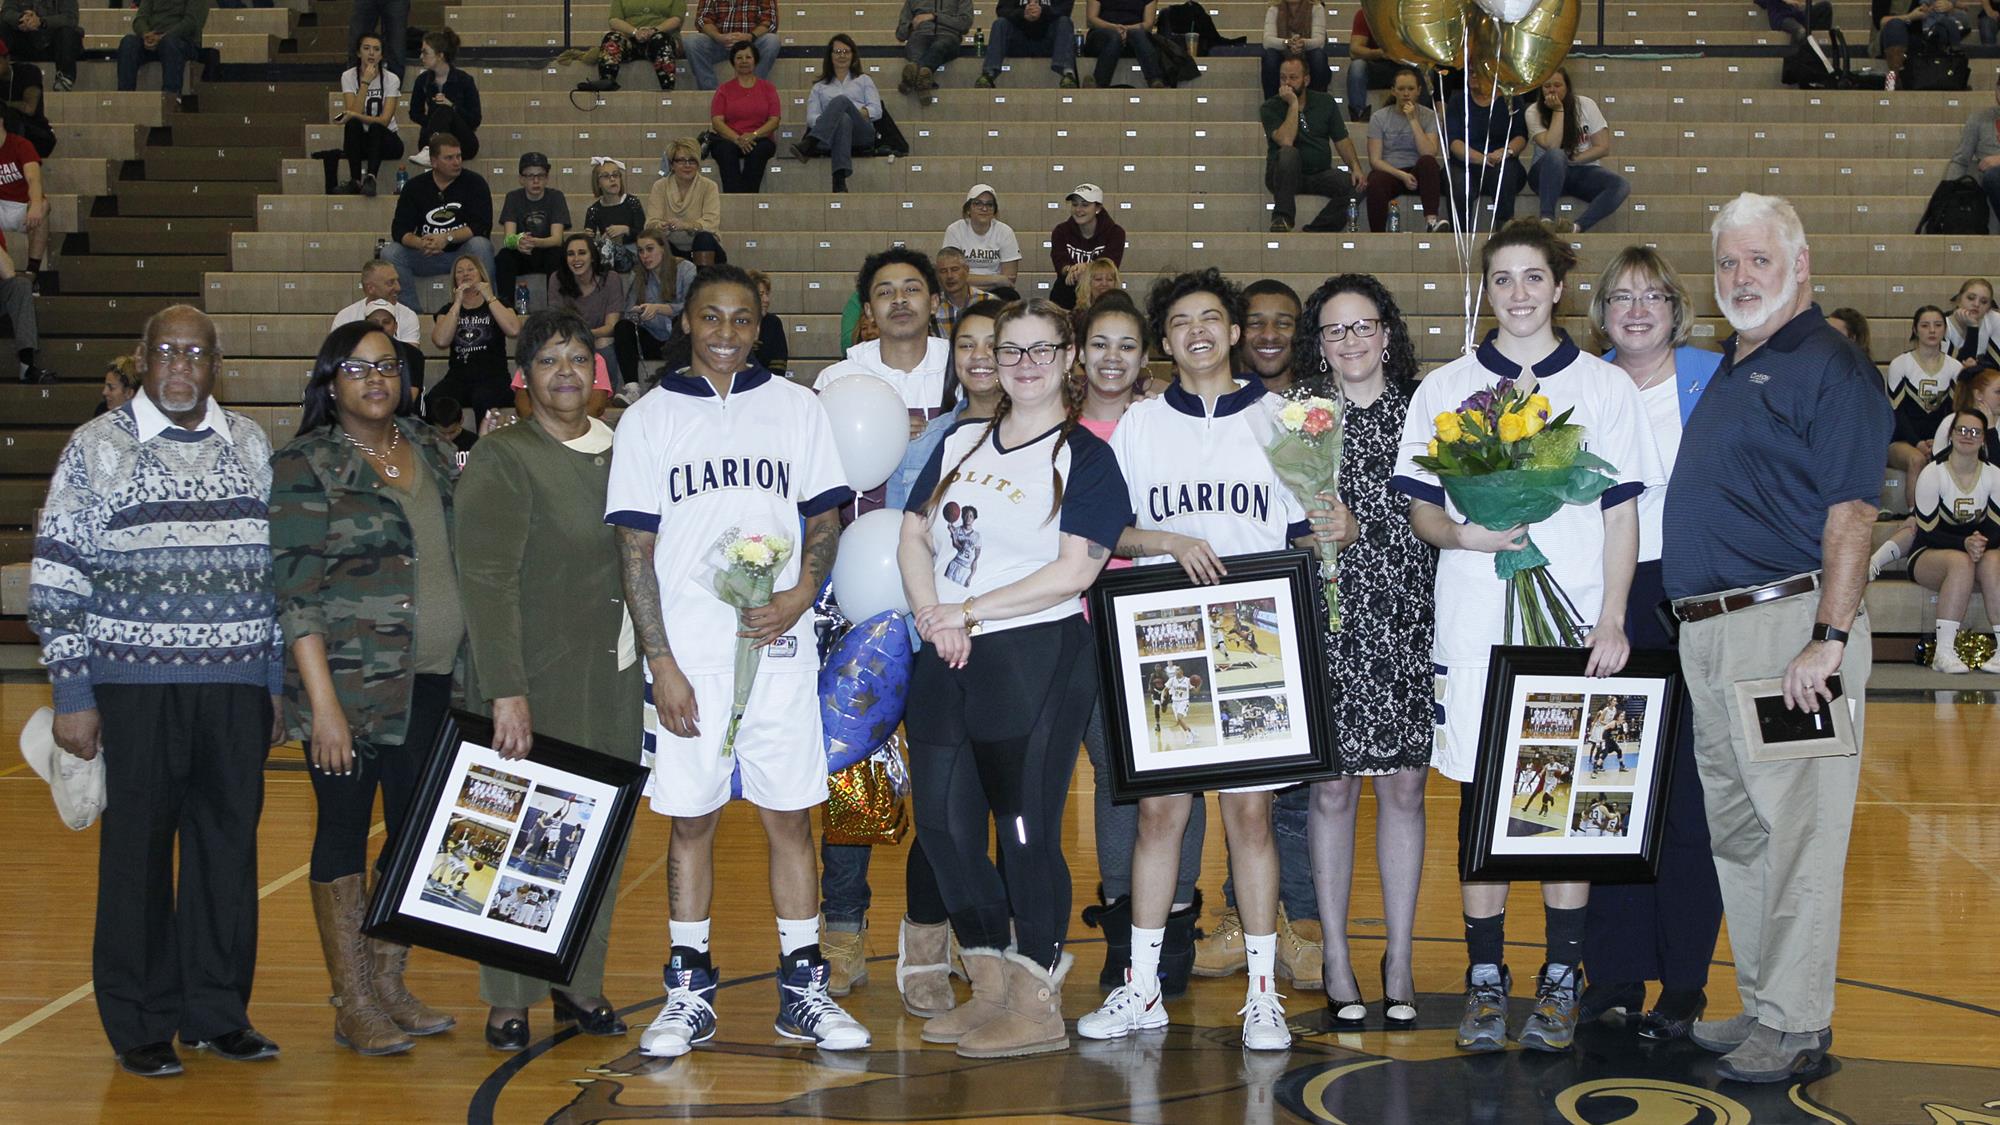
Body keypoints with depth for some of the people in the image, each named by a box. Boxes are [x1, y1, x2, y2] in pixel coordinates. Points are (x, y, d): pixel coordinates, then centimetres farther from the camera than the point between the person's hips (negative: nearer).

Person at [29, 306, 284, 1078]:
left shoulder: (249, 446, 9)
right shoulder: (97, 448, -1)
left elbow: (277, 569, 14)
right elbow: (55, 581, -3)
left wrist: (277, 681, 11)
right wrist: (72, 696, -7)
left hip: (237, 687, 3)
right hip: (137, 689, -3)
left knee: (230, 847, 7)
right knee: (138, 853, 2)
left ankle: (218, 1012, 20)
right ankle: (138, 1026, 14)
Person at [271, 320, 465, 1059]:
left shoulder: (432, 451, 11)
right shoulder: (307, 465, -7)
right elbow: (295, 592, -12)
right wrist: (322, 703, -17)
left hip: (433, 684, 6)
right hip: (351, 684, -6)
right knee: (344, 830, 3)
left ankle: (390, 984, 24)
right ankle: (352, 1005, 11)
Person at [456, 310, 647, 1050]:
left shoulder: (619, 450, 10)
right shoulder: (503, 460, -9)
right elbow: (487, 581, -14)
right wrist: (506, 692, -20)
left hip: (617, 677, 6)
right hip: (543, 680, -6)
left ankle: (581, 982, 22)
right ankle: (509, 1001, 8)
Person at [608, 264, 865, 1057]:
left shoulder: (796, 408, 9)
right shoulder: (648, 418, 5)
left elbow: (825, 516, 10)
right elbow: (635, 551, 2)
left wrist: (801, 594, -10)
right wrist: (661, 665, -6)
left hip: (778, 646, 1)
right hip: (687, 652, -1)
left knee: (790, 814, 4)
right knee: (691, 819, 5)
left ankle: (802, 989, 12)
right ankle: (689, 993, 14)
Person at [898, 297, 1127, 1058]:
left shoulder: (1083, 455, -3)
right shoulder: (960, 443, 14)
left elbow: (1075, 569, -12)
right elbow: (913, 535, 12)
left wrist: (967, 611, -13)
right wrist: (931, 615, -7)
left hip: (1037, 659, -6)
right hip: (945, 662, 6)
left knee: (1026, 829, -3)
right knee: (943, 823, 7)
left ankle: (1038, 1008, 8)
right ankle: (991, 990, 22)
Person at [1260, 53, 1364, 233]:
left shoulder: (1325, 103, 9)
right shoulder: (1270, 109, -2)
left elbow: (1342, 141, 6)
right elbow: (1286, 141, -19)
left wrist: (1356, 168, -10)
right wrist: (1293, 104, -15)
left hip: (1320, 175, 3)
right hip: (1283, 175, -3)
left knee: (1357, 185, -25)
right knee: (1288, 153, -37)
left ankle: (1315, 230, -23)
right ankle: (1281, 219, -35)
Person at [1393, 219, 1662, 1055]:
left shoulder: (1604, 387, 7)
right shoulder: (1445, 389, 9)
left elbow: (1621, 515, 4)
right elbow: (1420, 510, 8)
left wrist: (1611, 618, -5)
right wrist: (1462, 534, -14)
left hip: (1574, 619, 0)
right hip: (1474, 623, 1)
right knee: (1479, 794, 2)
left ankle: (1560, 982, 12)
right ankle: (1485, 981, 11)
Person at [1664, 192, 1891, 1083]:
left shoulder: (1830, 368, -8)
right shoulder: (1726, 373, 19)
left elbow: (1851, 513, -16)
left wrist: (1829, 638, -23)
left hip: (1787, 624, -9)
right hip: (1707, 634, 9)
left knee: (1796, 827, -3)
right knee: (1736, 830, 15)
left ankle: (1799, 1026, 4)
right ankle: (1762, 1005, 26)